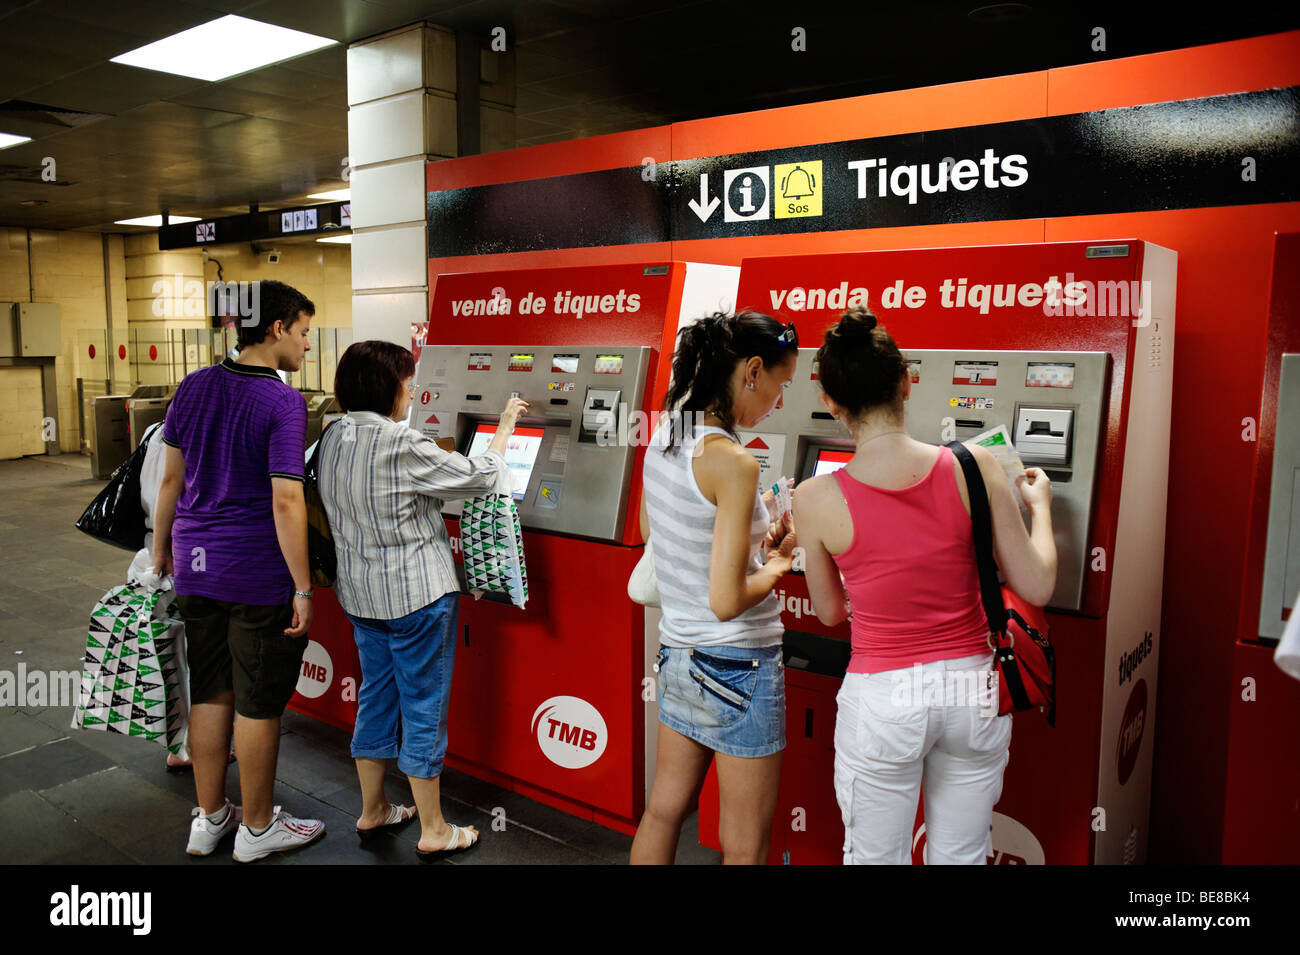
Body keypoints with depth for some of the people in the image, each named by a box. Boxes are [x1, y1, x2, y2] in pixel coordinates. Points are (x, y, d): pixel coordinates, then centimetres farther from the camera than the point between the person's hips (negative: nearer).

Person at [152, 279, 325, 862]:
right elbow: (286, 502, -20)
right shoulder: (283, 403, -16)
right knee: (259, 704, 7)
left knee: (210, 693, 17)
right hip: (258, 576, -7)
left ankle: (209, 819, 31)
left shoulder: (194, 387, 5)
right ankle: (256, 828, 22)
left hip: (196, 567, 7)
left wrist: (160, 552, 20)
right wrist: (303, 589, -16)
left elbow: (171, 478, 10)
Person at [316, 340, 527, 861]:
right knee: (424, 706, 4)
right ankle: (433, 831, 16)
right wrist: (505, 425, -1)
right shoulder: (401, 446, -22)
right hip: (416, 596, -8)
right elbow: (479, 477, -14)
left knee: (376, 696, 20)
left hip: (360, 593, 8)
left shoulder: (333, 438, 2)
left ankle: (372, 810, 34)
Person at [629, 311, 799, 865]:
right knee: (744, 848, 10)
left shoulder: (663, 440, 1)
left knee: (663, 813, 22)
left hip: (678, 653, 8)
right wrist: (779, 563, -6)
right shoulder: (733, 462, -24)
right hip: (738, 665, -8)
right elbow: (727, 602, -26)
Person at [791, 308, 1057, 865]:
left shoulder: (816, 500, -13)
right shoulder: (975, 467, -11)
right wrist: (1039, 506, 14)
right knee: (962, 858, 21)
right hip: (972, 689, 3)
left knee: (875, 858, 18)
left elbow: (831, 613, 2)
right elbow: (1037, 587, -3)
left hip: (882, 698, -2)